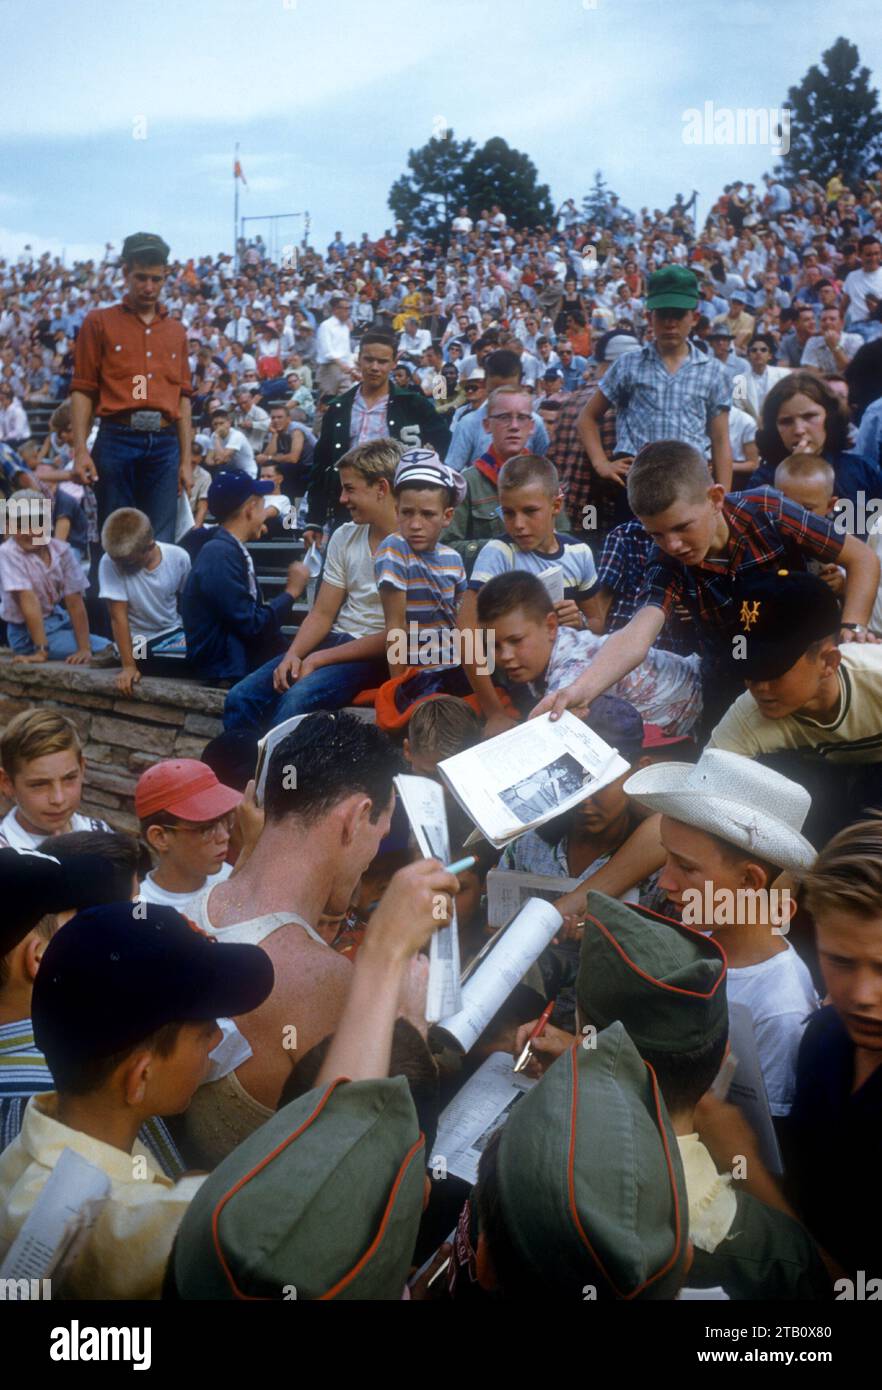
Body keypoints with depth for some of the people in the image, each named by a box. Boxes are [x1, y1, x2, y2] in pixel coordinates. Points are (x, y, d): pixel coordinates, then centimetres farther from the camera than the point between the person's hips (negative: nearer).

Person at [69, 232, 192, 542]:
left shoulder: (176, 330, 17)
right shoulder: (99, 322, 7)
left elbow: (183, 397, 15)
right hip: (117, 439, -3)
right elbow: (82, 390, 2)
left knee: (161, 543, 1)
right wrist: (80, 449, -9)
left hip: (164, 444, 3)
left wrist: (186, 459, 10)